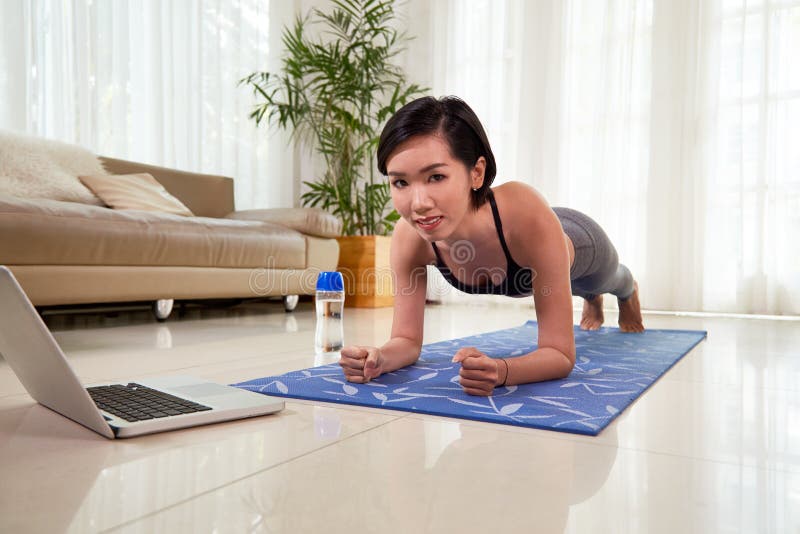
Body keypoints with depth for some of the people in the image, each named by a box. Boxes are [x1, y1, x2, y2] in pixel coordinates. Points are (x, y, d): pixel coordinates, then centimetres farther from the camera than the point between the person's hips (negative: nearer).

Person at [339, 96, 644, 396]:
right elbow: (407, 340, -29)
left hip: (577, 243, -2)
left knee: (612, 283, 38)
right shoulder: (408, 237, -40)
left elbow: (561, 354, -45)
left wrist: (500, 371, -65)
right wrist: (379, 358, -52)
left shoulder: (525, 213, -51)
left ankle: (629, 292, 75)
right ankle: (592, 301, 77)